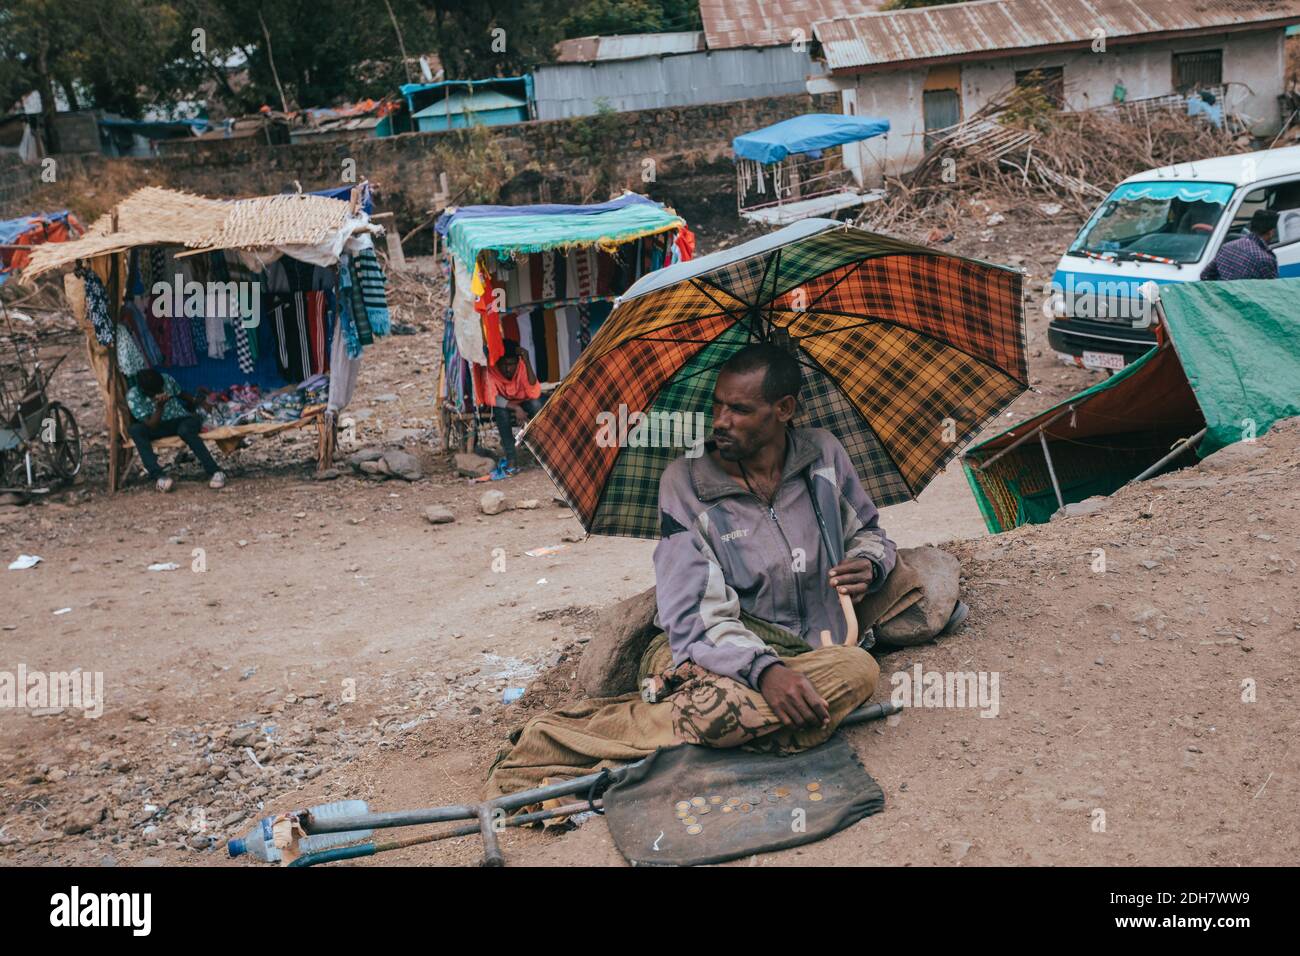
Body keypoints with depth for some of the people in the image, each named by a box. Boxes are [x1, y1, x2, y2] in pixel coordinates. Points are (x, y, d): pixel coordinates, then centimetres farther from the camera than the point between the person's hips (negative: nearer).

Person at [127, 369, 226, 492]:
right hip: (158, 427, 0)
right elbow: (152, 426, -20)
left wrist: (195, 402, 1)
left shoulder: (167, 379, -10)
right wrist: (159, 406, -32)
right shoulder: (133, 396, -17)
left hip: (181, 420, 0)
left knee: (185, 430, -37)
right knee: (136, 430, -31)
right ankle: (158, 476, -43)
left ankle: (215, 472, -39)